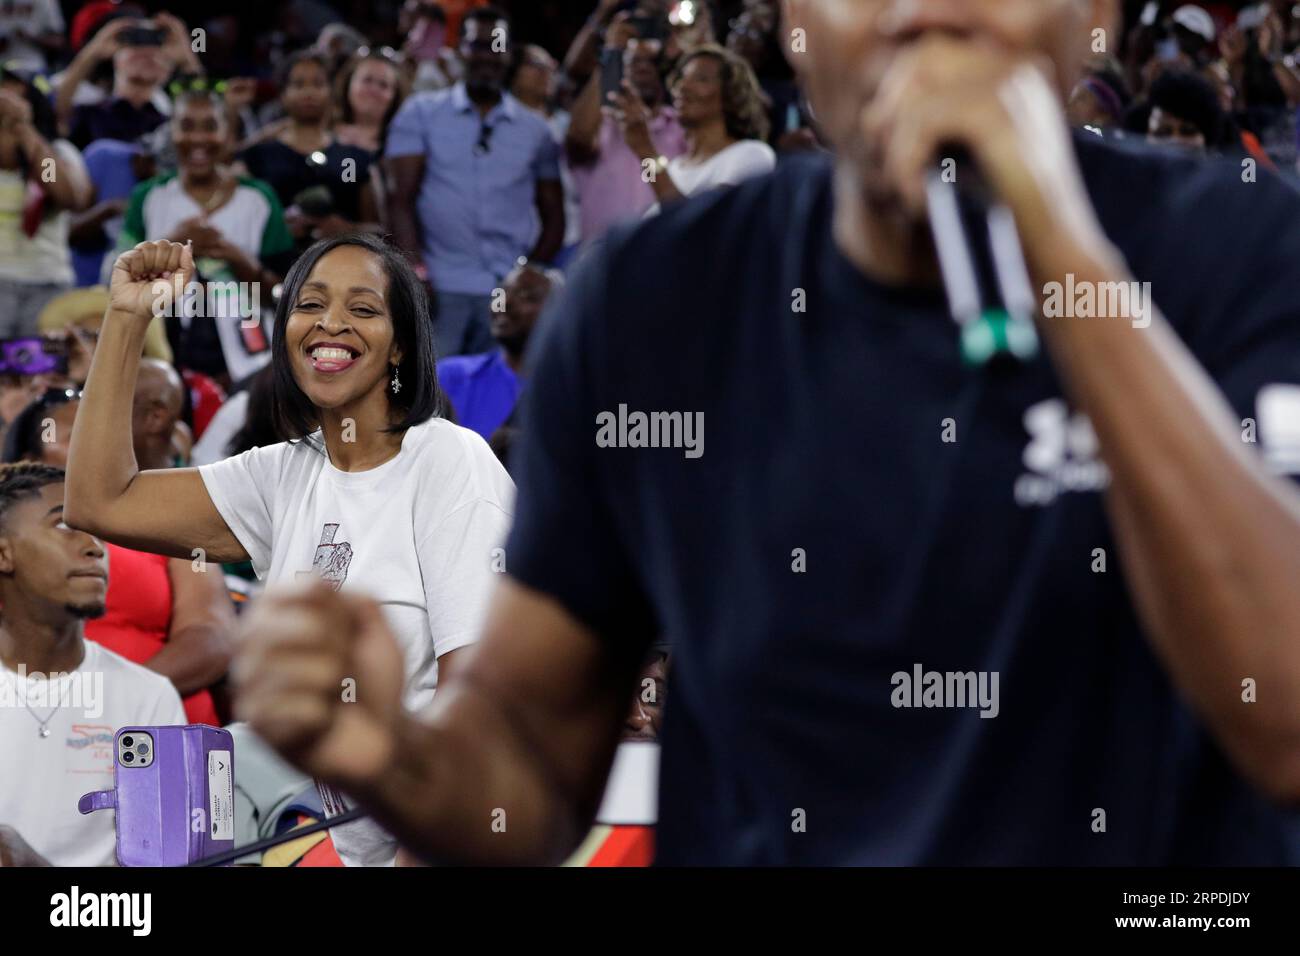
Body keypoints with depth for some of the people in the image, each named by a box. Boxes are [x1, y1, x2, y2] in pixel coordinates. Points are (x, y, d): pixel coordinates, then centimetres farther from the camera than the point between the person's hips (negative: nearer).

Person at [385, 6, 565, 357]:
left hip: (509, 293, 2)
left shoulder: (535, 130, 12)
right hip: (440, 288, -2)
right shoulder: (421, 114, 7)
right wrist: (414, 275, -12)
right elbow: (400, 199, 0)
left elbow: (553, 218, 15)